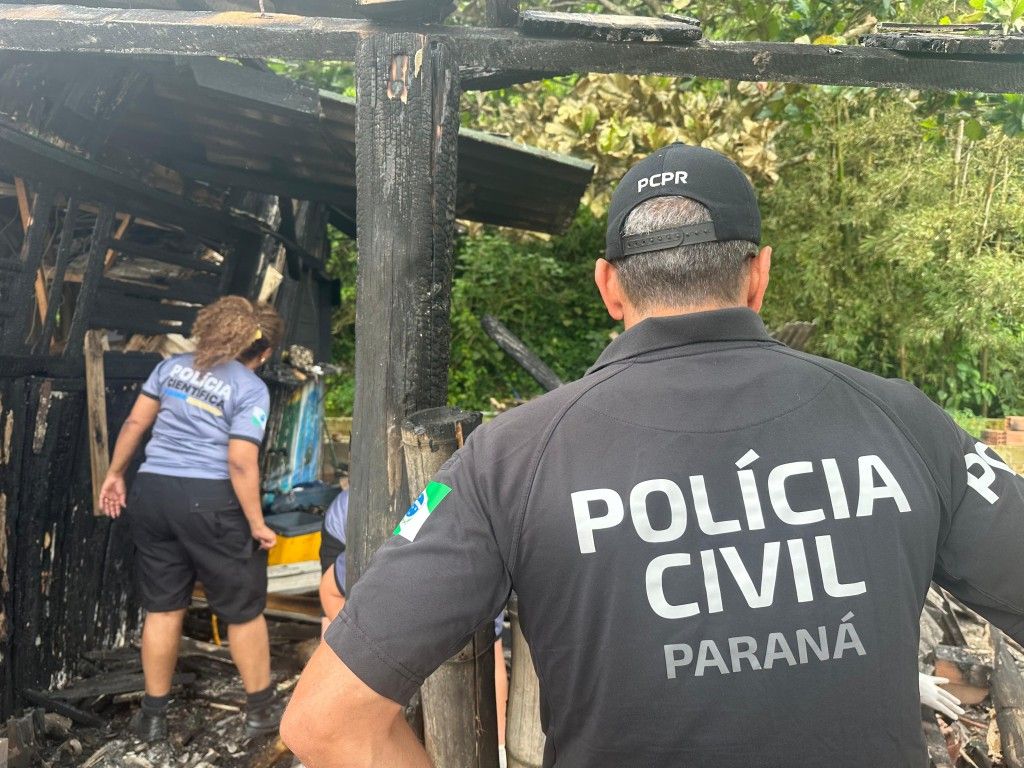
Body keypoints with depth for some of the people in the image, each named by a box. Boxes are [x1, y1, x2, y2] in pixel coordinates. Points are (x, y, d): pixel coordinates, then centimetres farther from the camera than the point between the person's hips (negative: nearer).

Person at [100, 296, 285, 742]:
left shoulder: (173, 366, 9)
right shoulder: (252, 389, -8)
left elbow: (135, 423, 11)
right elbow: (241, 463, -16)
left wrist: (115, 474, 23)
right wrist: (257, 524, -8)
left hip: (152, 492, 6)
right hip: (209, 501, -5)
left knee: (162, 608, 17)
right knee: (244, 608, 11)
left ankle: (153, 715, 27)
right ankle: (261, 709, 23)